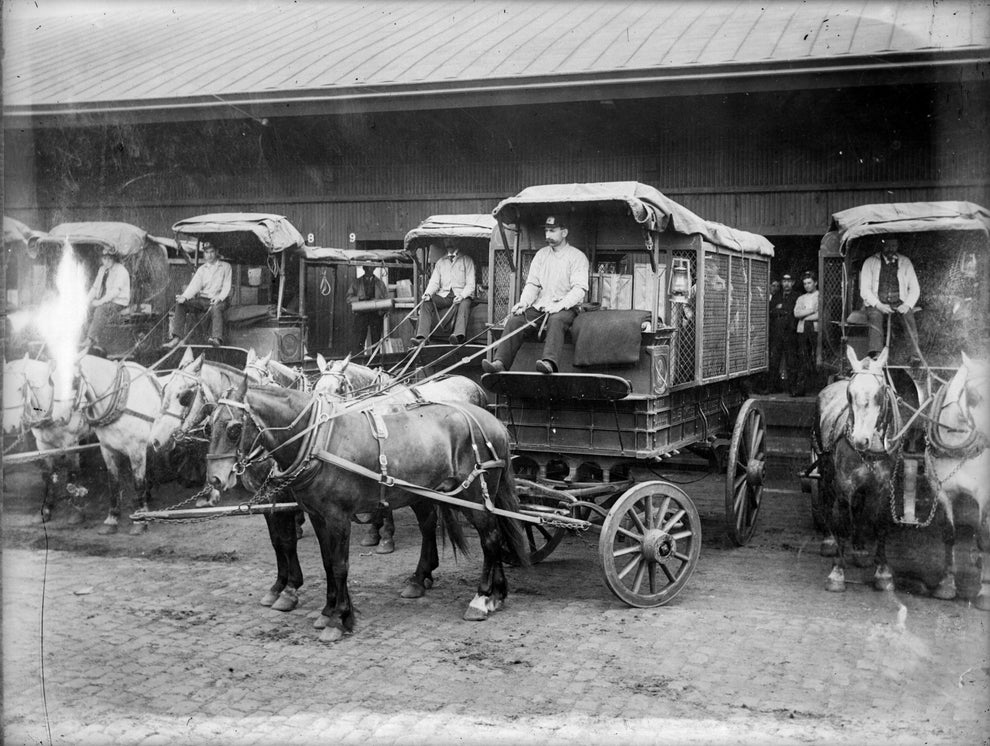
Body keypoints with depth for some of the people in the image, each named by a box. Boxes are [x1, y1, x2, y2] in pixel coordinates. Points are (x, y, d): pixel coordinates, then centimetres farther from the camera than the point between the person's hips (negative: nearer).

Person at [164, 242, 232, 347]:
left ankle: (217, 339, -59)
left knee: (216, 308, -39)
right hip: (203, 300, 4)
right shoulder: (202, 269, 16)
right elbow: (194, 285, 2)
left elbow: (227, 286, -2)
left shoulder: (225, 266, 8)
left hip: (219, 300, -4)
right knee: (181, 302, -17)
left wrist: (220, 297, -23)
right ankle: (176, 337, -24)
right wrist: (184, 296, -18)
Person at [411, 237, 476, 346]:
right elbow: (434, 282, 11)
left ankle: (459, 336, -60)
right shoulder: (440, 262, 21)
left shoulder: (467, 260, 9)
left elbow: (470, 284, 1)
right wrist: (428, 293, -12)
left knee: (465, 304, -37)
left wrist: (462, 295, -20)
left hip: (460, 295, -3)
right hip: (443, 295, 3)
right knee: (427, 302, -24)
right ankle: (421, 337, -37)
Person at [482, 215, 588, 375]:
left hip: (566, 307, -4)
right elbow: (532, 284, 13)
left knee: (556, 321, -37)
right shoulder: (541, 254, 18)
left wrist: (559, 305, -26)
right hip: (539, 306, 4)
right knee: (515, 319, -22)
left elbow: (579, 289, -10)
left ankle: (550, 363, -57)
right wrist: (524, 302, -8)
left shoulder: (577, 256, 1)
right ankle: (500, 362, -35)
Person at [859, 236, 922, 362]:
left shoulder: (905, 262, 12)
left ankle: (916, 354, -35)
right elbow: (864, 289, 2)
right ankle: (876, 356, -47)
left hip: (899, 304, 1)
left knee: (908, 315, -32)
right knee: (875, 316, -34)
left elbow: (915, 288, 10)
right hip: (877, 303, -1)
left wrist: (908, 305, -10)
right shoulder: (870, 262, 7)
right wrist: (878, 305, -14)